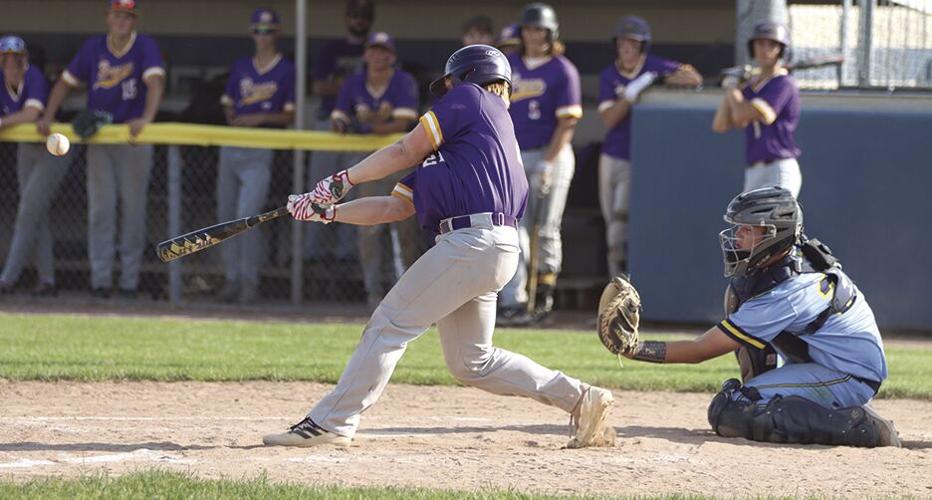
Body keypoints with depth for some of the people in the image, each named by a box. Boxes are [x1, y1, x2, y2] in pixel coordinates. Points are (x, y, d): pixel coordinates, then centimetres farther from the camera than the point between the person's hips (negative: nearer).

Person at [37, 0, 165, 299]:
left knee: (133, 208, 1)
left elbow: (155, 82, -22)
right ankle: (100, 279, 3)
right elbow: (66, 82, 9)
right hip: (98, 138, 3)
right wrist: (47, 118, -3)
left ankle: (129, 279, 8)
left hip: (134, 140, -3)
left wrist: (146, 118, -39)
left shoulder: (145, 48, -7)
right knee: (100, 209, 1)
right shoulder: (93, 48, 4)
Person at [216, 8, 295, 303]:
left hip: (261, 153, -5)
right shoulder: (240, 67, 15)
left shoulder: (287, 71, 1)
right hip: (232, 146, 5)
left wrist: (260, 118, -14)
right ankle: (233, 279, 15)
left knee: (246, 216, -16)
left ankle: (249, 282, -8)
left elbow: (291, 116, -1)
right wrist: (232, 119, -2)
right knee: (225, 215, 6)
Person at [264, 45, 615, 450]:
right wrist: (327, 212, 19)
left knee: (391, 323, -7)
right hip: (493, 249, 10)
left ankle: (331, 422, -8)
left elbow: (405, 152, 1)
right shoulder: (447, 146, 28)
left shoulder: (470, 98, 5)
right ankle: (579, 399, 14)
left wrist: (342, 180, 7)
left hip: (474, 241, -10)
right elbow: (394, 207, 24)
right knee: (472, 363, 13)